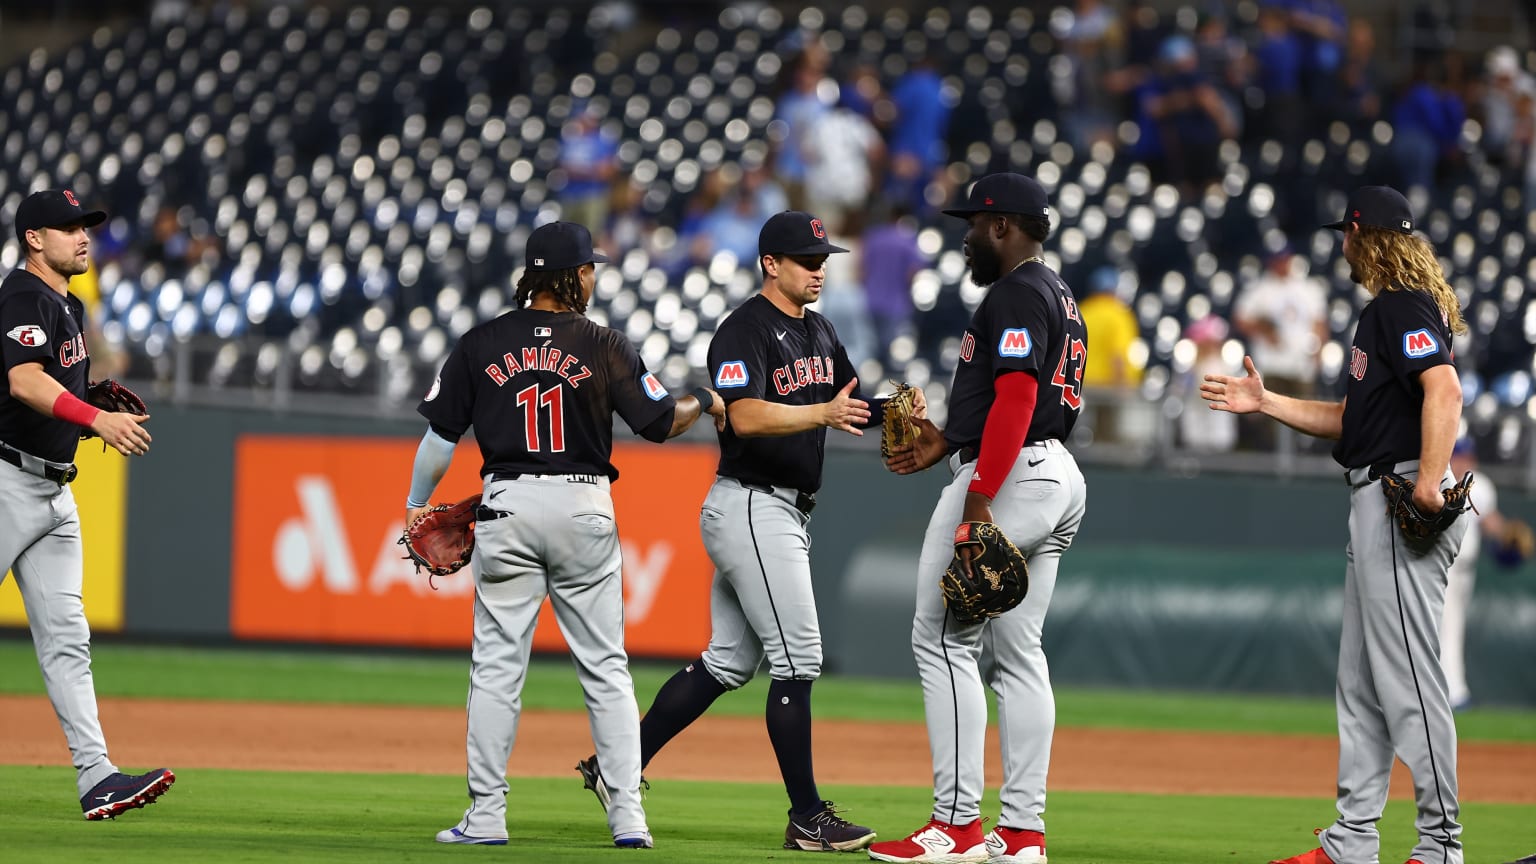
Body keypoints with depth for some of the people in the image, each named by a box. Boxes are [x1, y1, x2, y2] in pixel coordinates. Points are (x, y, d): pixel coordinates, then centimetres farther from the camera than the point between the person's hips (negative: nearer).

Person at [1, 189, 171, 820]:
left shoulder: (69, 307, 17)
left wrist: (108, 419, 7)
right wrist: (96, 418, -40)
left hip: (54, 491, 9)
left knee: (65, 636, 3)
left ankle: (97, 778, -3)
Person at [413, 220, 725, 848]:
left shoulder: (482, 344, 0)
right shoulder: (604, 347, -3)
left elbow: (441, 432, 3)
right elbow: (661, 421, -1)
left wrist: (417, 504, 16)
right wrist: (704, 402, 20)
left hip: (508, 507, 0)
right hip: (584, 508, 0)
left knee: (497, 665, 3)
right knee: (606, 667, 6)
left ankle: (486, 815, 0)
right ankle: (628, 814, 2)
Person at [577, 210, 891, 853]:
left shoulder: (817, 331, 15)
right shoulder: (744, 330, -14)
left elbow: (851, 406, 15)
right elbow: (747, 416, -27)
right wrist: (823, 413, -38)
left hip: (788, 512, 10)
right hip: (750, 506, -10)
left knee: (730, 662, 13)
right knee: (797, 660, -10)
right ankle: (807, 818, -6)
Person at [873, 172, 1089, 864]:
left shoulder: (1015, 295, -12)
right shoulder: (1058, 297, 21)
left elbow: (1016, 399, -21)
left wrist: (979, 500, -25)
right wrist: (946, 443, 20)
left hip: (1007, 475, -10)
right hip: (1059, 476, 10)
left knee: (943, 640, -7)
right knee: (1017, 653, 10)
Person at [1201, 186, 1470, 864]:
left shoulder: (1404, 308, -11)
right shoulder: (1386, 311, 21)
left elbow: (1444, 388, -26)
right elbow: (1351, 418, 27)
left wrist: (1429, 482, -36)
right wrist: (1264, 403, 26)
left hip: (1404, 502, -11)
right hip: (1375, 504, 11)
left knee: (1409, 679, -11)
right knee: (1361, 682, 13)